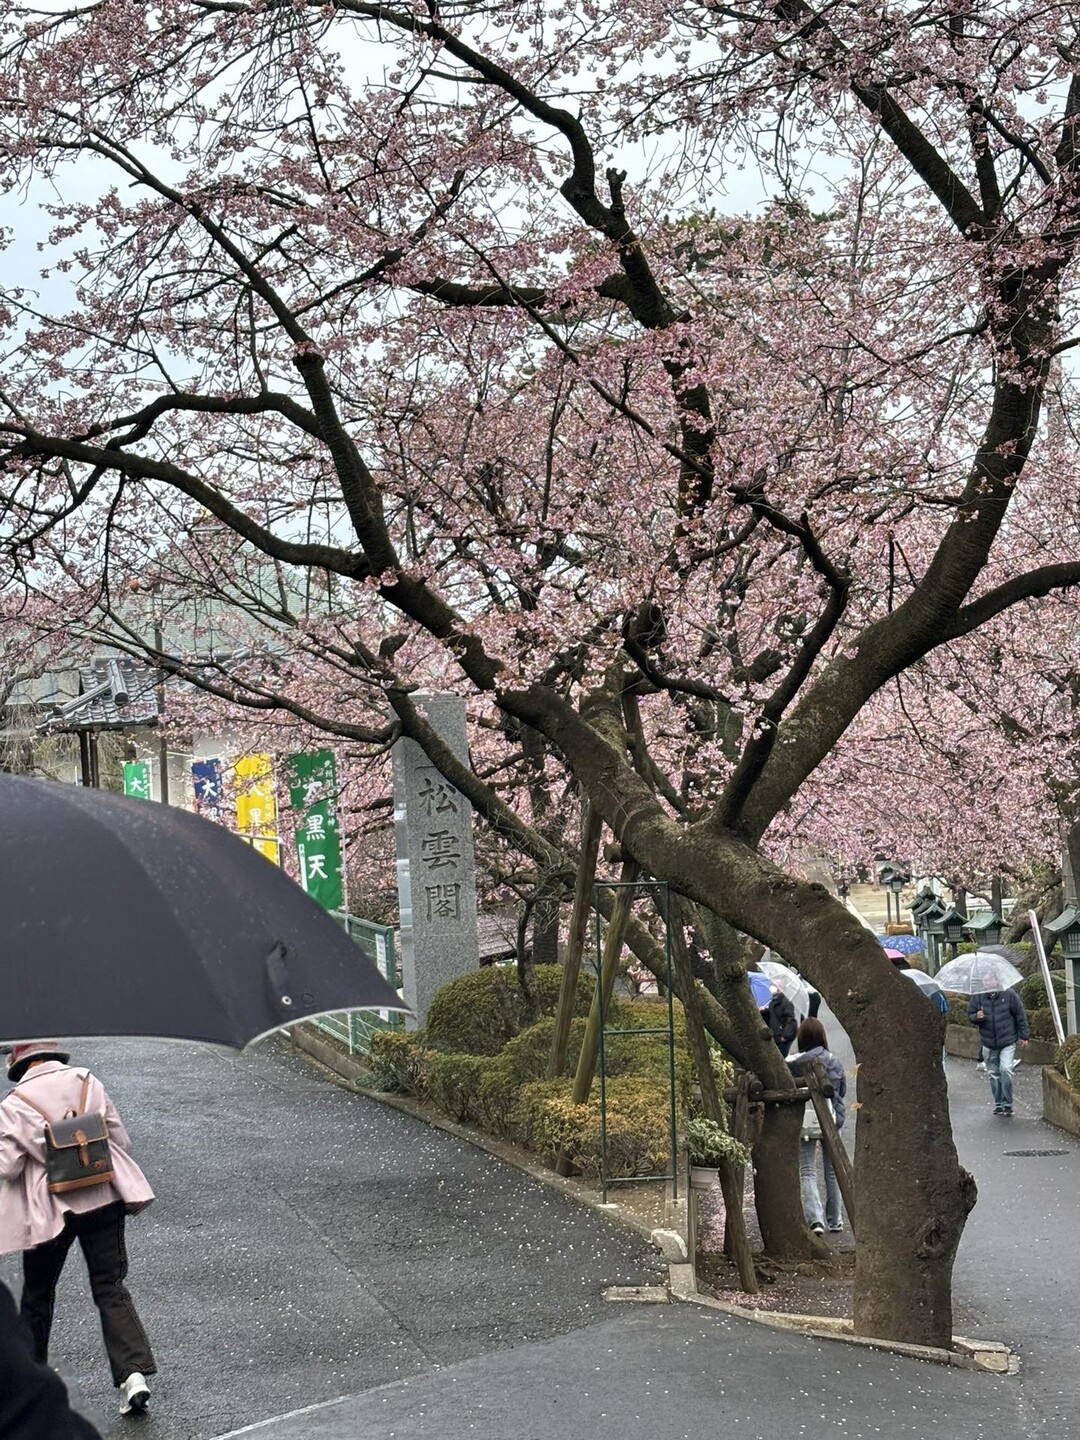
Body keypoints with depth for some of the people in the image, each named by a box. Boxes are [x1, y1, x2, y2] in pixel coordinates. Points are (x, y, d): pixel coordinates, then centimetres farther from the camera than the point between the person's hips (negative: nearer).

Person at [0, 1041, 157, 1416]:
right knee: (110, 1287, 4)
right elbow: (121, 1141, 2)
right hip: (103, 1200, 2)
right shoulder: (87, 1082, 0)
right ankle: (134, 1372, -11)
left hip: (49, 1209, -2)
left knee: (37, 1292, 18)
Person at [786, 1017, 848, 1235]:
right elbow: (842, 1090, 8)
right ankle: (835, 1220, 24)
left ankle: (815, 1219, -17)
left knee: (807, 1172, 0)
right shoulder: (834, 1062, -3)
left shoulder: (792, 1064, -10)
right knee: (832, 1171, 16)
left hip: (804, 1121, -2)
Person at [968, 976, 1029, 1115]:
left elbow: (1020, 1015, 0)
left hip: (1008, 1042, -3)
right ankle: (998, 1104, 20)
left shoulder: (1009, 995, -8)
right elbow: (970, 1015, 6)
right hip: (988, 1043, 3)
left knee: (1006, 1069, -16)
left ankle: (1007, 1104, -5)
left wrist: (1023, 1035, 3)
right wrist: (976, 1017, -18)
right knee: (993, 1074, 7)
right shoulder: (977, 997, -3)